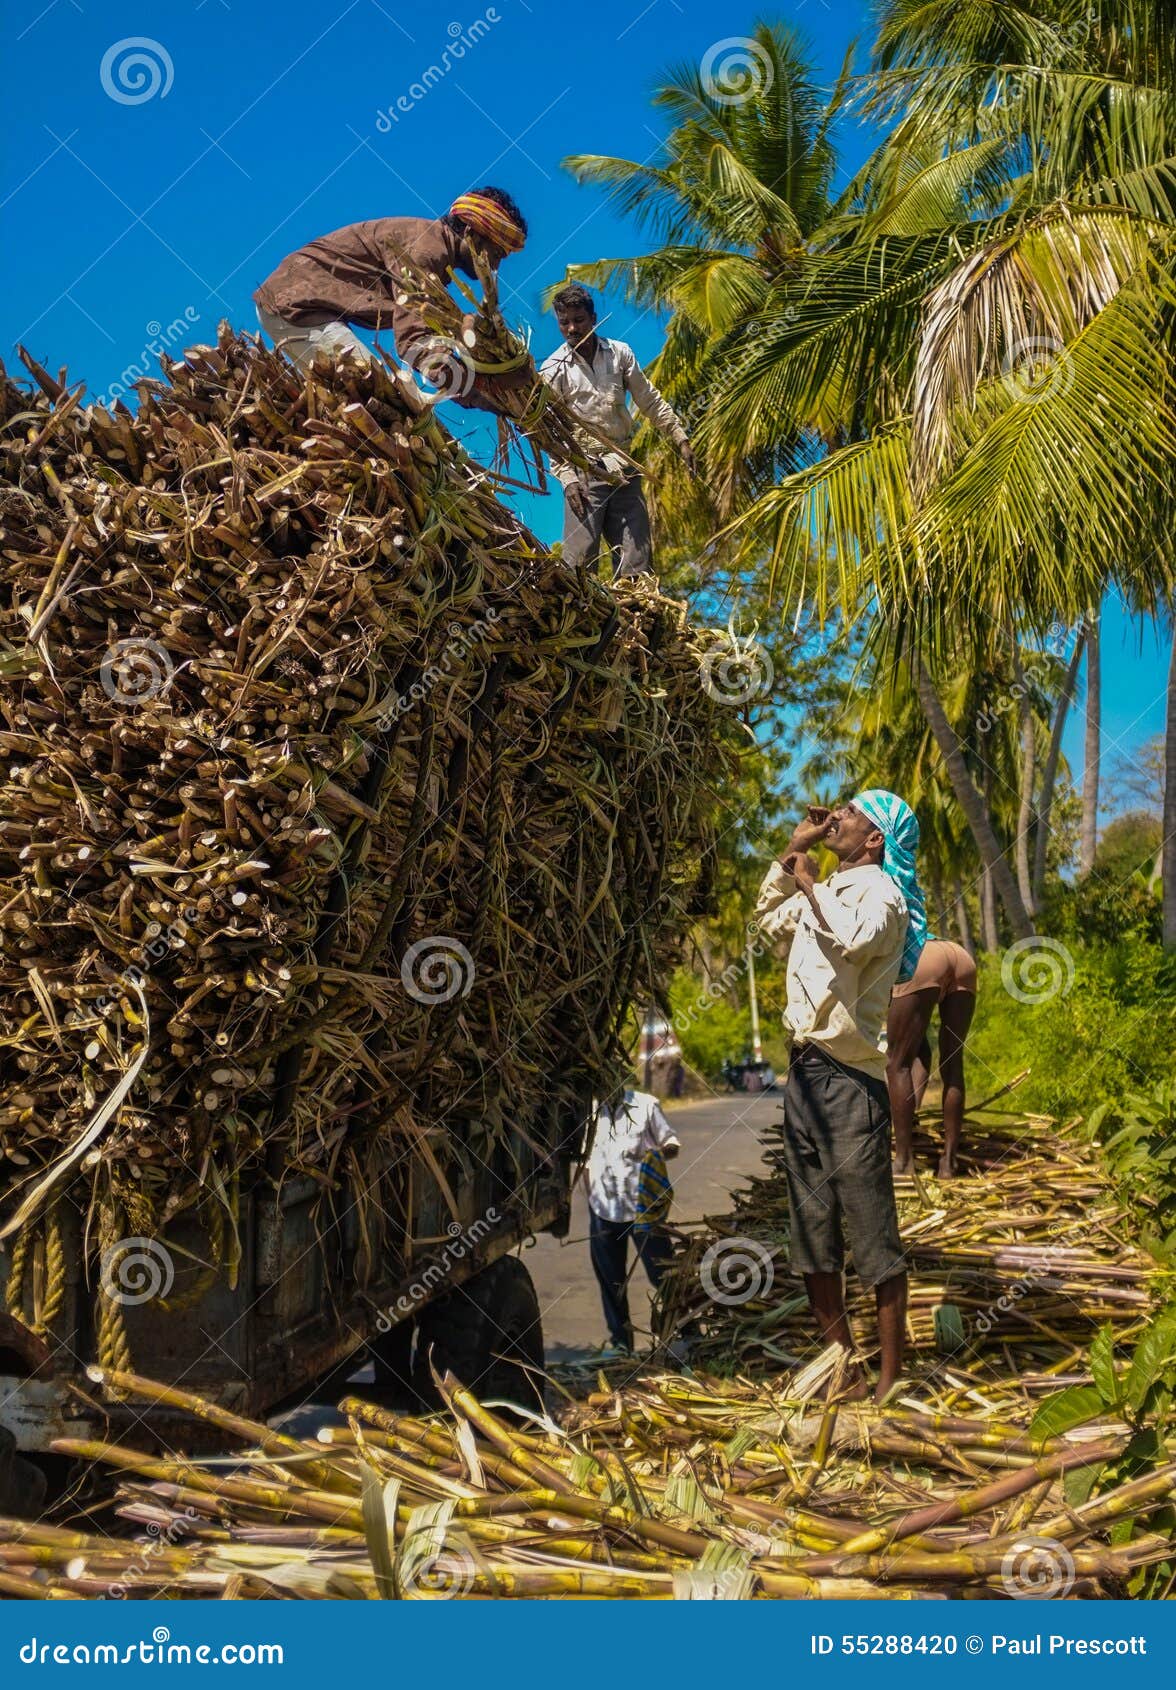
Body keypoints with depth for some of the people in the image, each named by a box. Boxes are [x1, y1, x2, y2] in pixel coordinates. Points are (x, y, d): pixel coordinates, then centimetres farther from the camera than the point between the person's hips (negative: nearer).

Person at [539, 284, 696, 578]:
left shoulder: (620, 353, 7)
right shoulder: (553, 370, -1)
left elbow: (650, 400, 13)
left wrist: (680, 439, 6)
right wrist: (567, 478, -15)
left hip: (624, 467, 3)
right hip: (583, 469, -3)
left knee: (637, 556, 4)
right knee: (580, 556, -11)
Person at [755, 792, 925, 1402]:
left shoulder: (881, 893, -8)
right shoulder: (825, 890, 16)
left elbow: (854, 939, -29)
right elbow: (769, 919, 31)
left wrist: (810, 881, -14)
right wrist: (791, 853, 20)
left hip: (850, 1078, -9)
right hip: (805, 1071, 9)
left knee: (874, 1238, -2)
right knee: (811, 1234, 13)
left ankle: (889, 1377, 7)